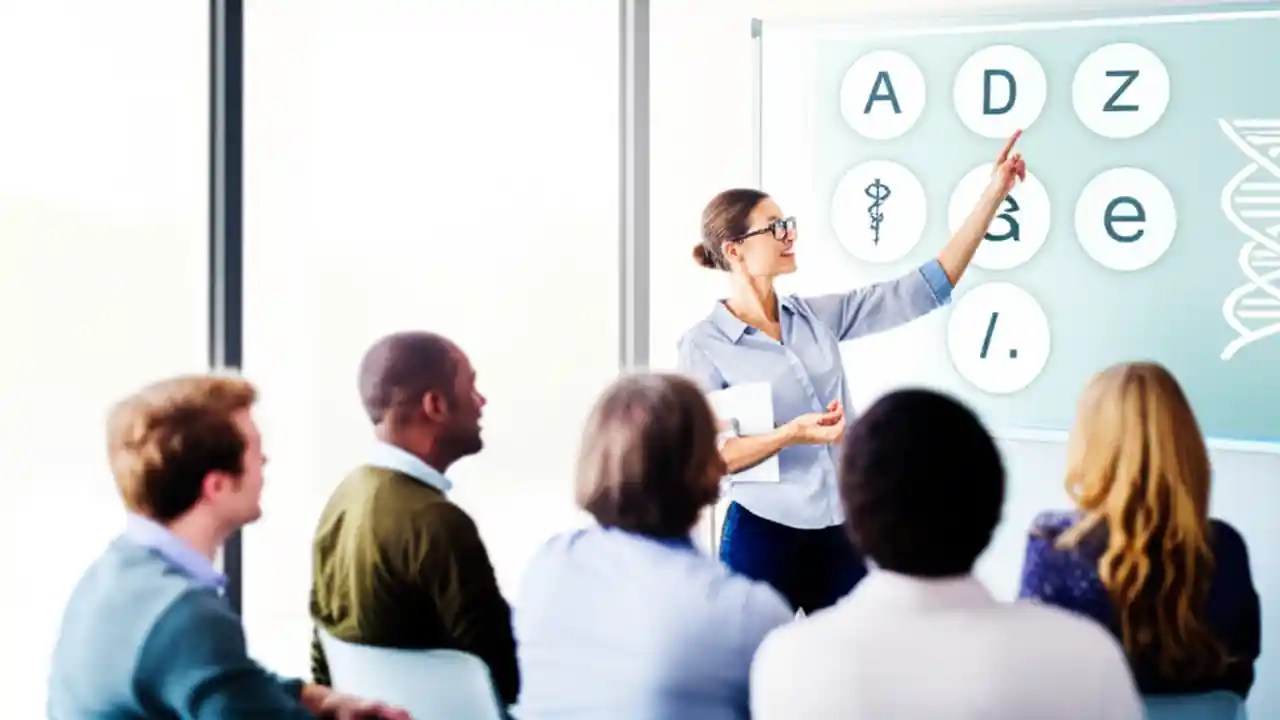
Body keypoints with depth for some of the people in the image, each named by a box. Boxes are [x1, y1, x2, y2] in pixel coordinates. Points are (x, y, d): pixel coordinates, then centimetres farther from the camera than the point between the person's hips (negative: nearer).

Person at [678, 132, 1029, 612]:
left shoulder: (816, 317, 7)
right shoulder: (704, 345, -7)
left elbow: (927, 287, 5)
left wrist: (993, 195, 1)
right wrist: (791, 435, -24)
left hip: (841, 535, 5)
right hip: (763, 536, -5)